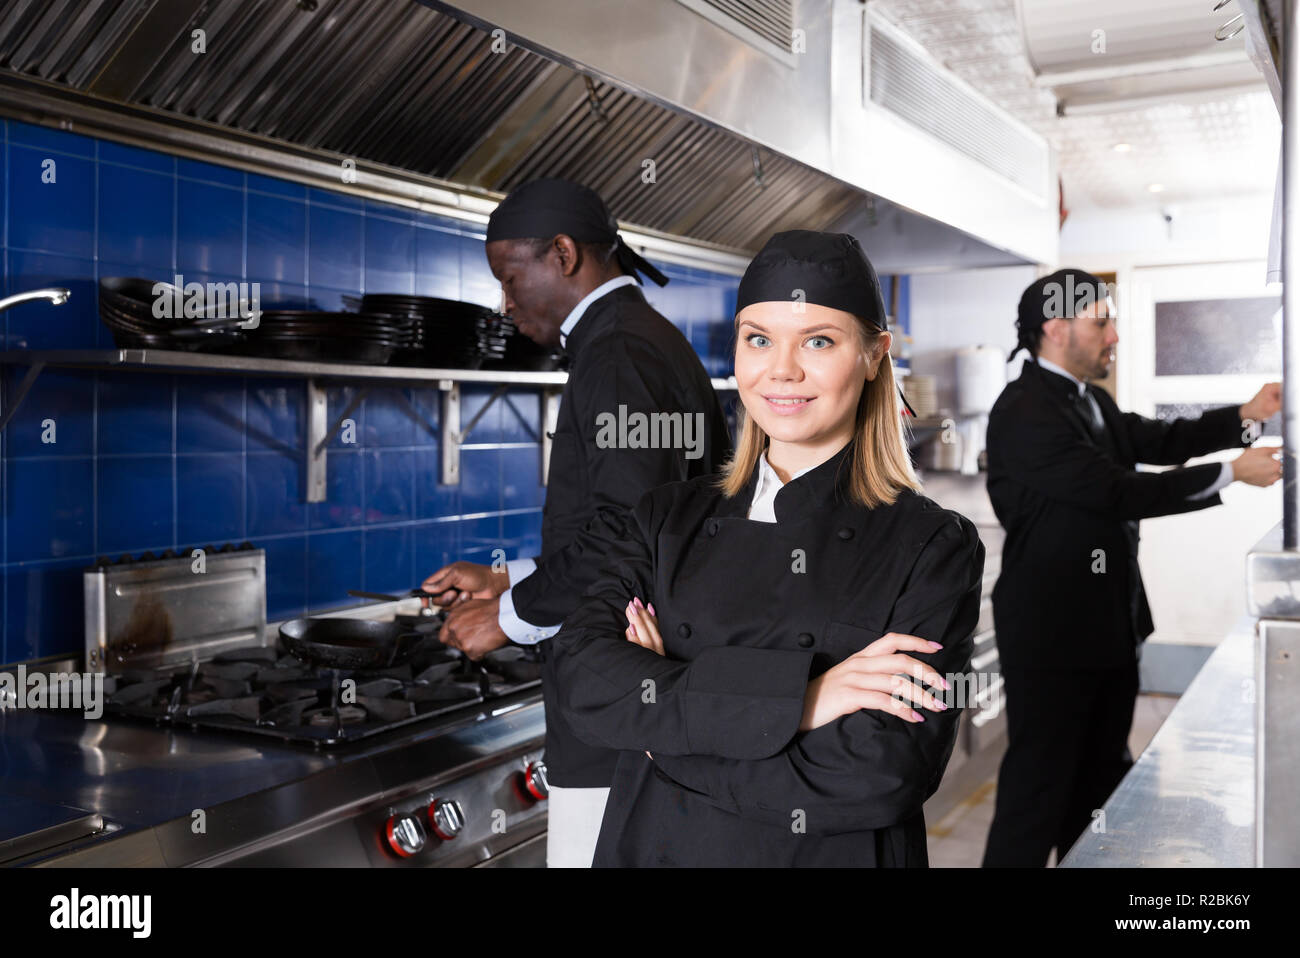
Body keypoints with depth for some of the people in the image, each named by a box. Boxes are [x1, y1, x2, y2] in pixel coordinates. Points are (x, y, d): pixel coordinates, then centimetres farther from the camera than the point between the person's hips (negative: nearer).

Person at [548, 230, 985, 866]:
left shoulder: (933, 545, -10)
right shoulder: (668, 517, 0)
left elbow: (885, 773, -20)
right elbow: (581, 677, -14)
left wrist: (666, 728, -15)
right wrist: (788, 701, -25)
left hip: (830, 854, -2)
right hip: (650, 850, 3)